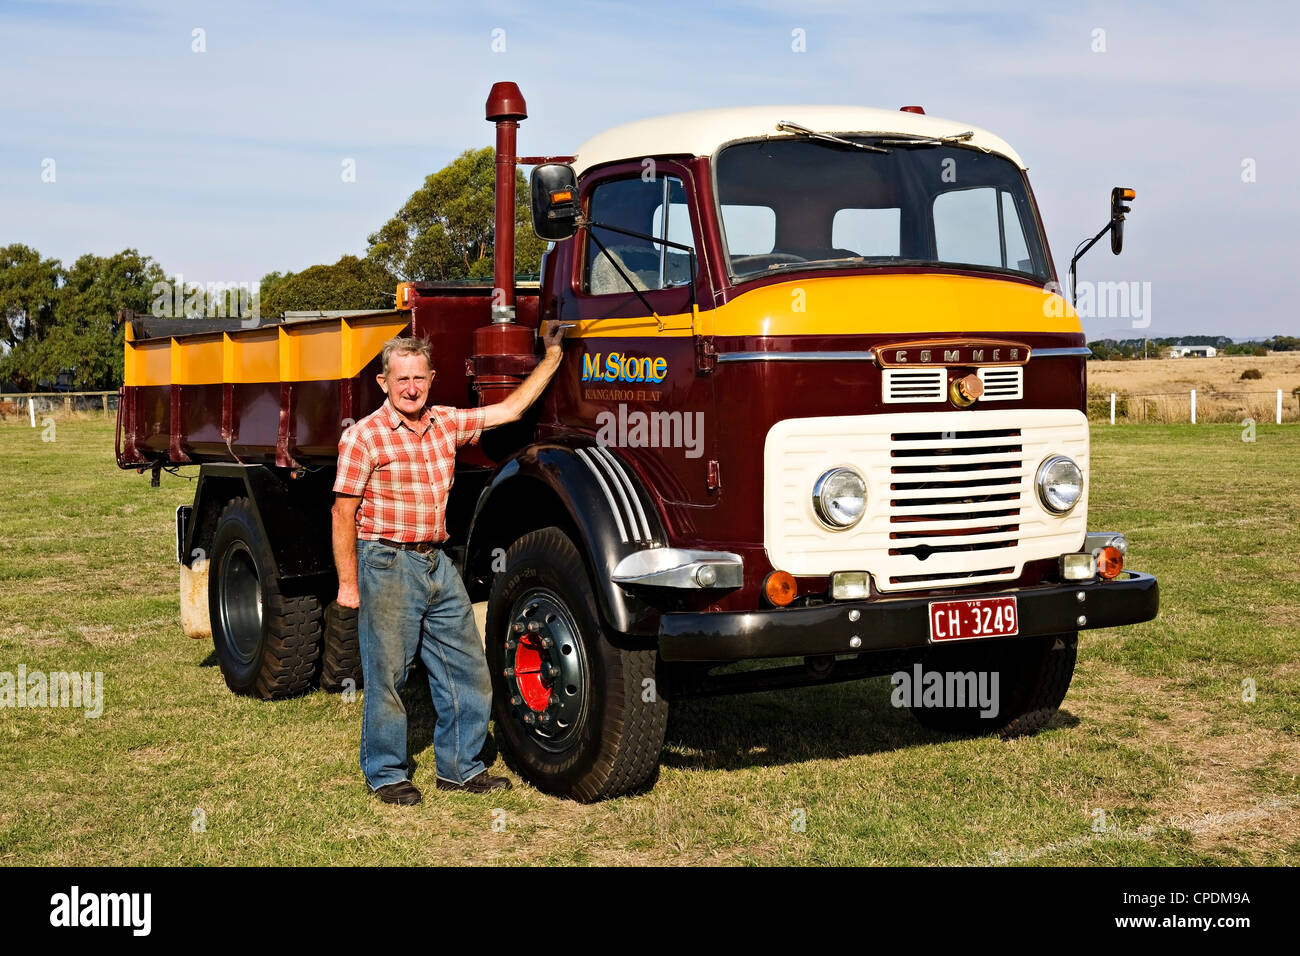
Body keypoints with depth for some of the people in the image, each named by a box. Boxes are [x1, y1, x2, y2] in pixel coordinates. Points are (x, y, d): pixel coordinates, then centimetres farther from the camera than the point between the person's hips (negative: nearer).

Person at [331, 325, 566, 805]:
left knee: (466, 669, 9)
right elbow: (344, 514, -8)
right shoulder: (364, 436, -9)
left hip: (437, 562, 6)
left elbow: (509, 409, 15)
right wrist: (347, 584, -10)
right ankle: (386, 774, 18)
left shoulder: (447, 423, 8)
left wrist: (552, 357, 13)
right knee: (387, 675, 3)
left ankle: (460, 766, 23)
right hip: (387, 565, -6)